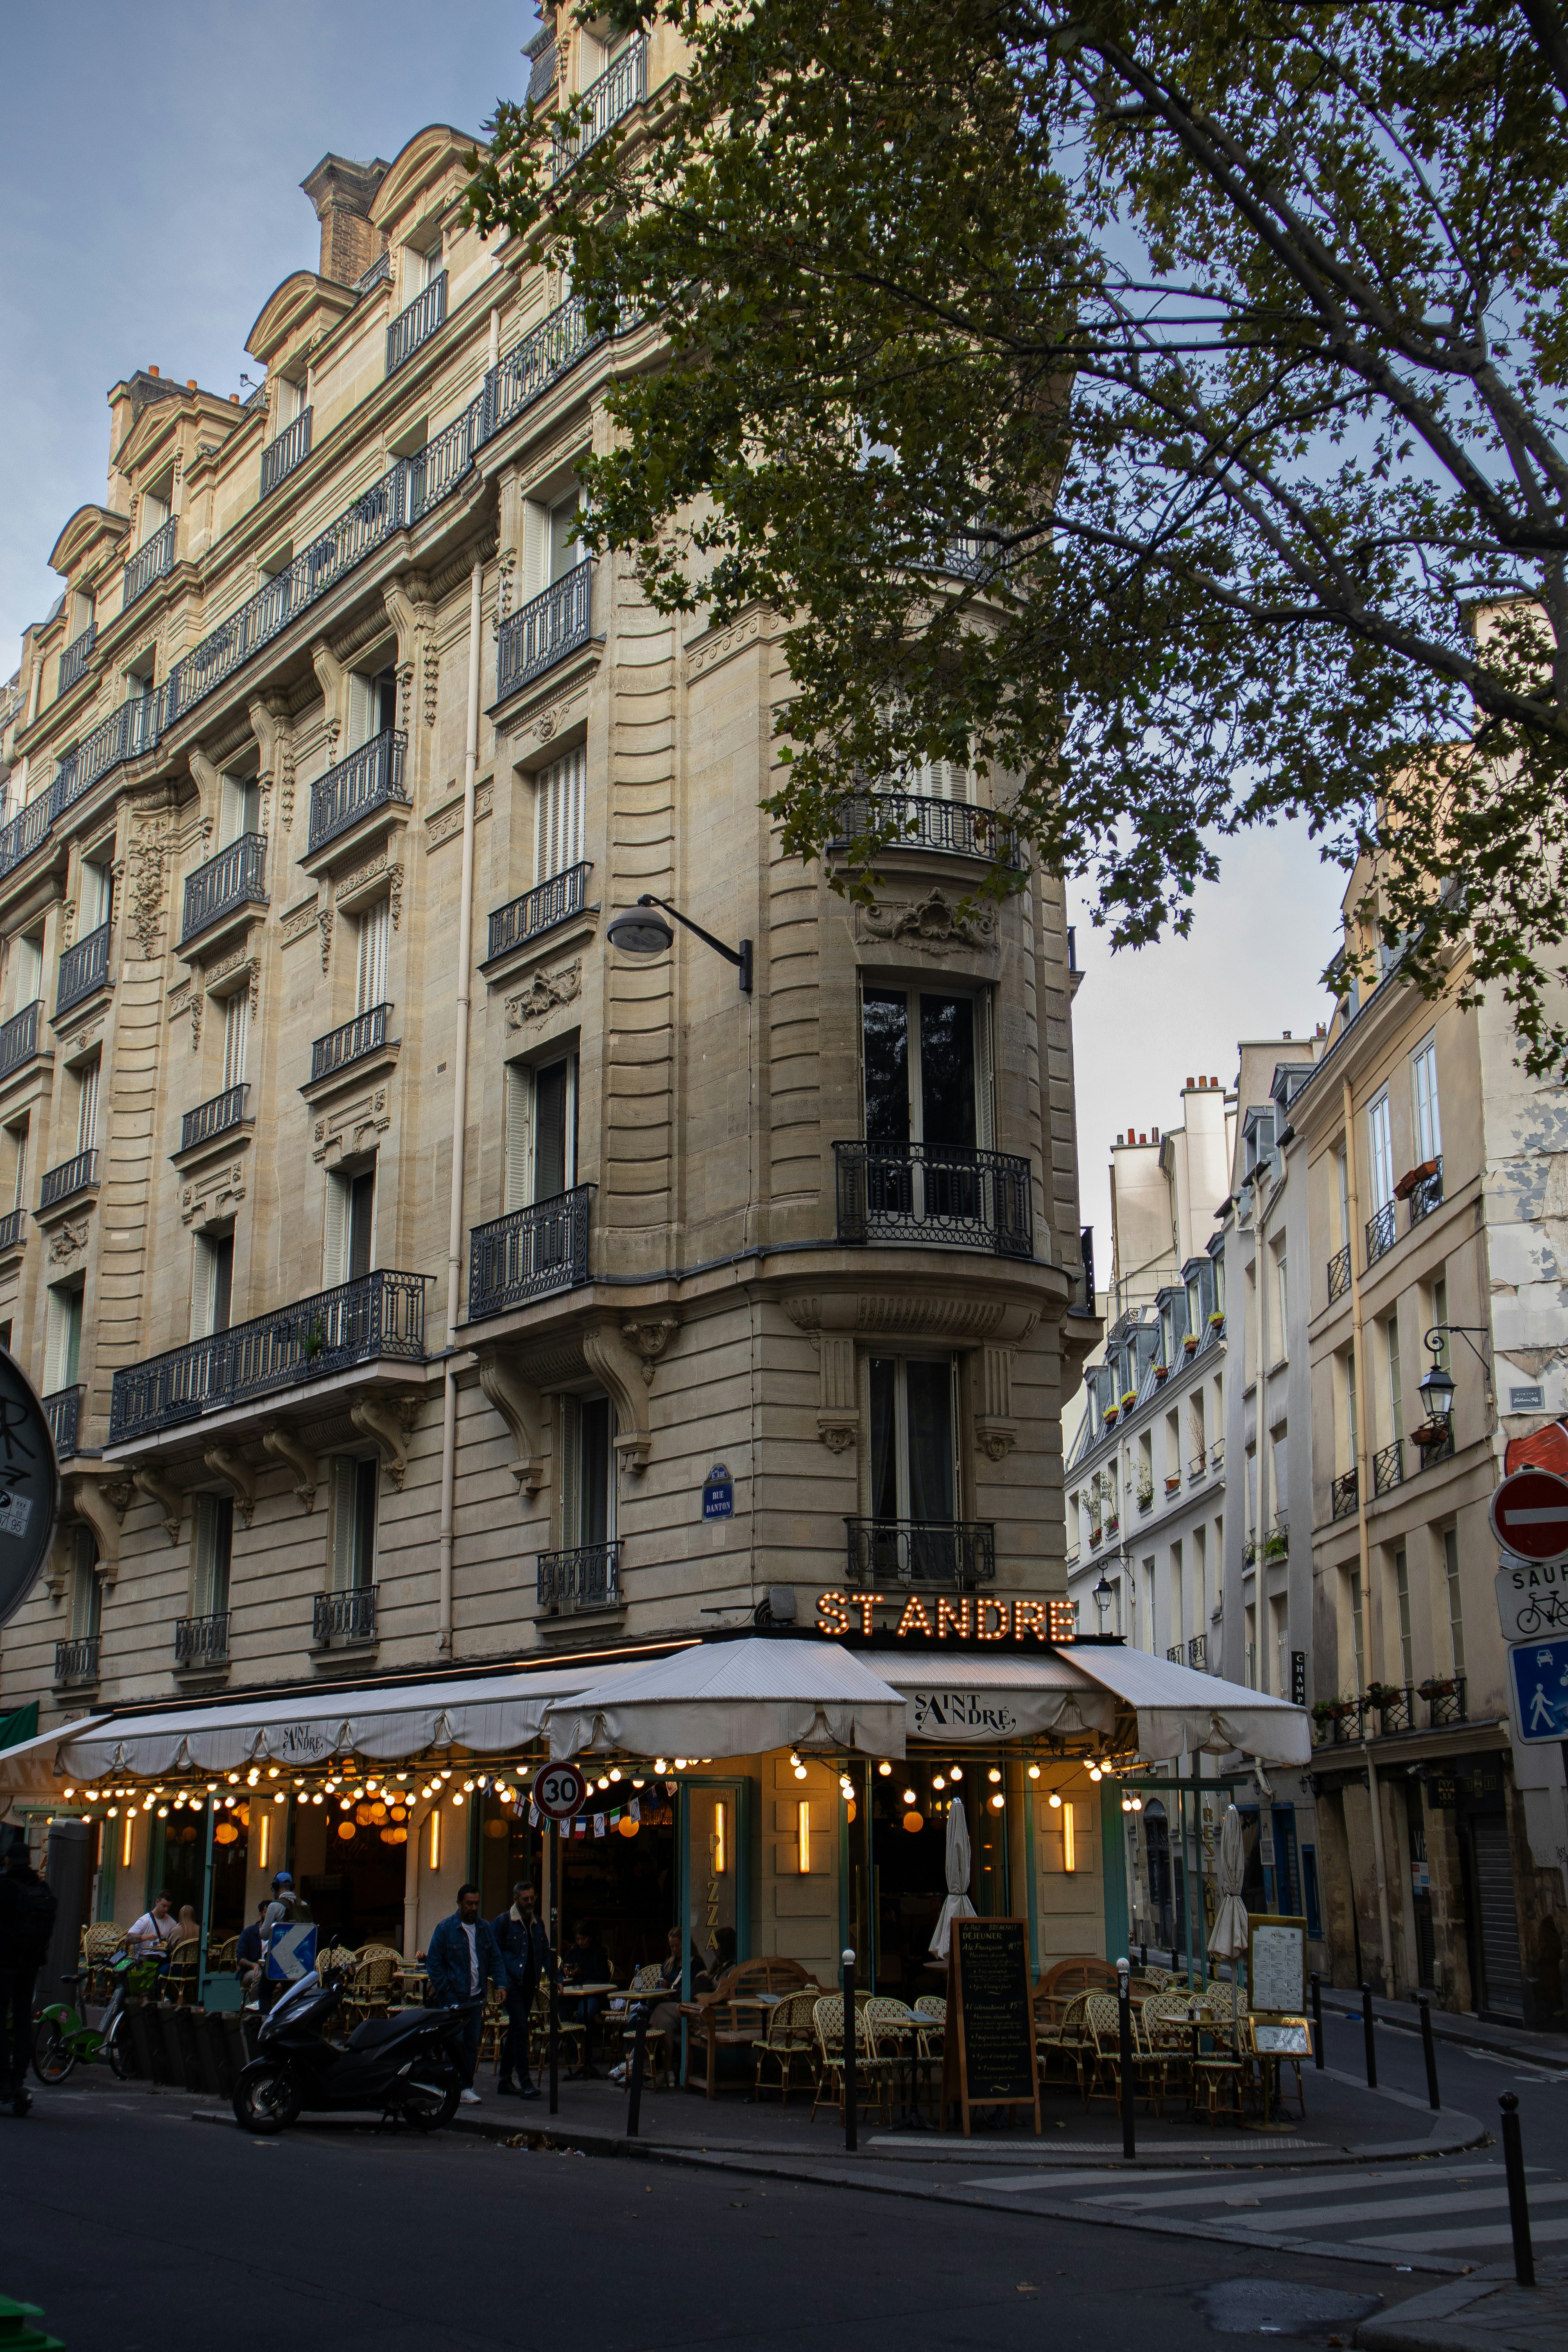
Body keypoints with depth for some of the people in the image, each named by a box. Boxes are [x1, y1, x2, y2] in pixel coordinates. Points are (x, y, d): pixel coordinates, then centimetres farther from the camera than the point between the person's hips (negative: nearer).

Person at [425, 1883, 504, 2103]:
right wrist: (444, 1990, -11)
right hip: (453, 1997, -4)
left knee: (472, 2044, 6)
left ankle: (466, 2086, 13)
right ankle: (465, 2087, -1)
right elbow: (433, 1962, -3)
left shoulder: (484, 1928, 11)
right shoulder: (445, 1928, -3)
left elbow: (495, 1959, 15)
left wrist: (500, 1984, 0)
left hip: (476, 1996, 4)